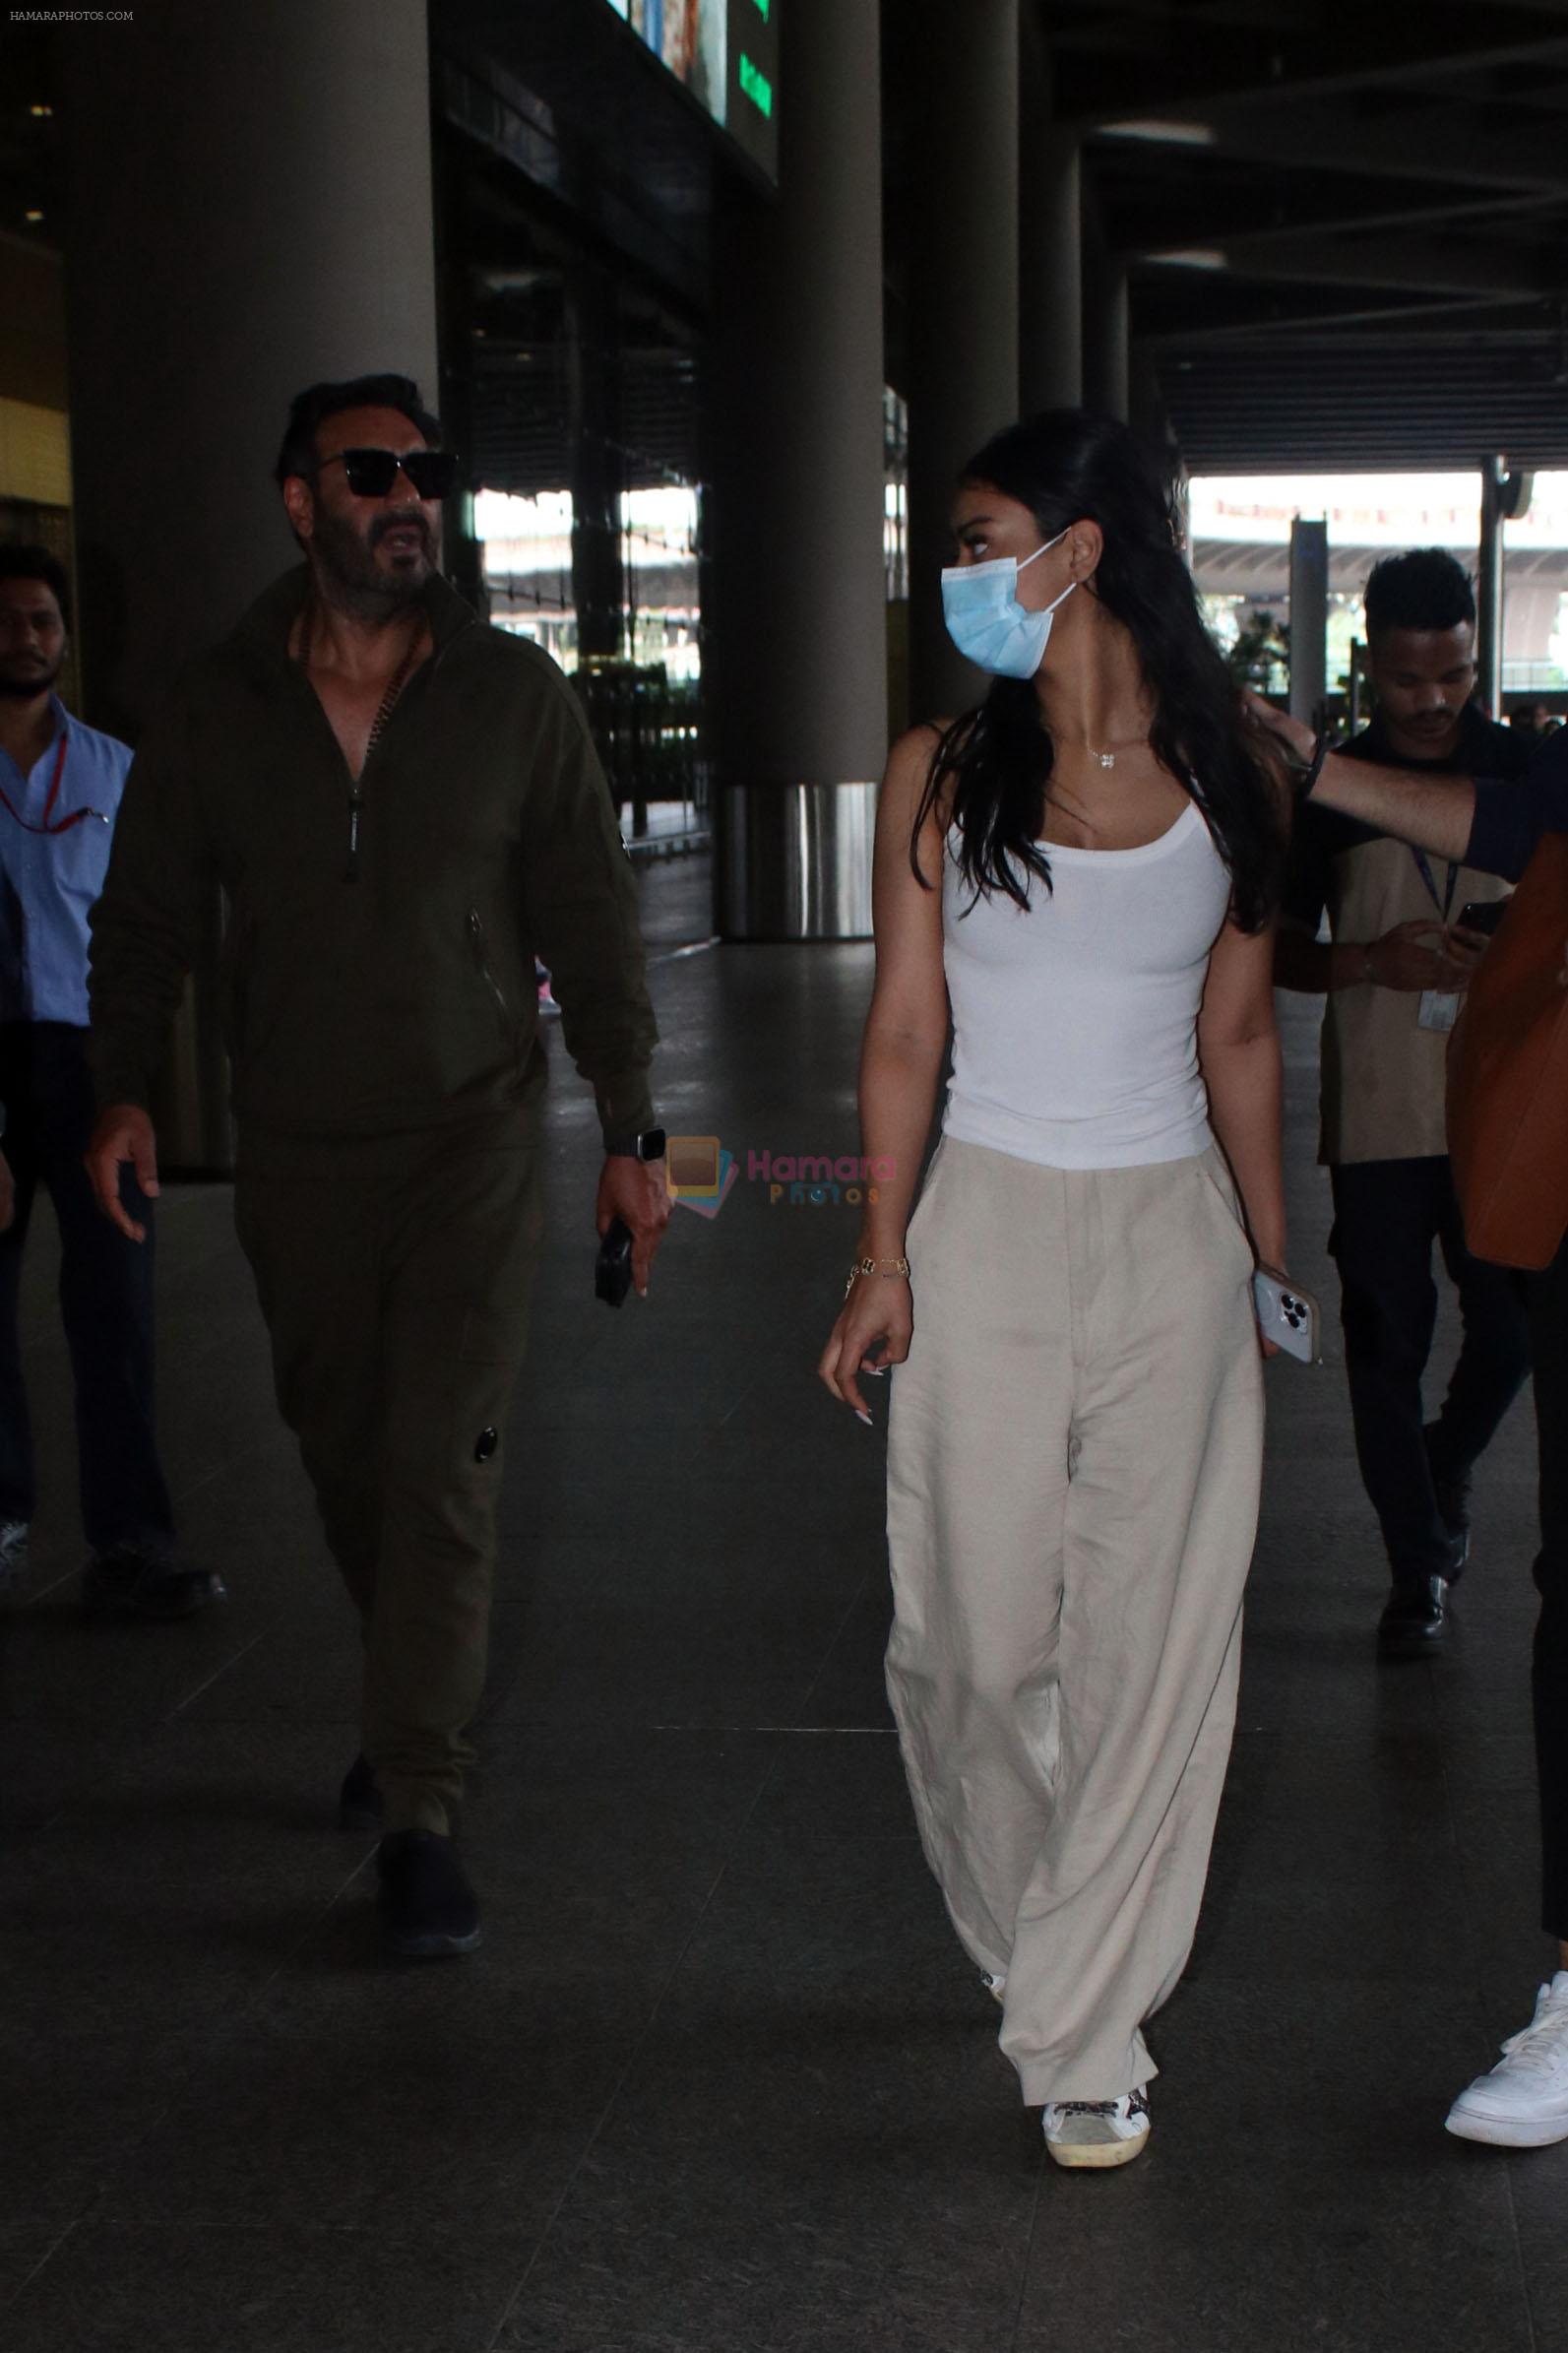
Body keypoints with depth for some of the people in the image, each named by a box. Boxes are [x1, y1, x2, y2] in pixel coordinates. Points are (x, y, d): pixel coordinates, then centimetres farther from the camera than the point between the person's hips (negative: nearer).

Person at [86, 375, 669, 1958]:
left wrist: (627, 1131, -1)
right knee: (344, 1456, 12)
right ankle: (419, 1700, 36)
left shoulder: (512, 695, -2)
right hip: (296, 1150, 2)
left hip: (472, 1131, -2)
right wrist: (124, 1089, -3)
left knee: (442, 1460, -10)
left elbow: (590, 922, 1)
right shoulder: (219, 707, 1)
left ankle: (417, 1811, -4)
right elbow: (145, 911, 9)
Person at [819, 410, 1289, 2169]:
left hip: (1175, 1238, 1)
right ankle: (1024, 1936, 30)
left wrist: (1275, 1258, 12)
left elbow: (1238, 1039, 11)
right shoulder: (943, 775, 1)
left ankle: (1086, 2027, 12)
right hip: (992, 1231, -1)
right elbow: (903, 1037, 1)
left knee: (1153, 1638, 1)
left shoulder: (1220, 780, 3)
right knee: (978, 1630, 2)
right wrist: (881, 1260, -5)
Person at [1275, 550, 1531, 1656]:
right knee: (1388, 1346, 3)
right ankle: (1418, 1568, 18)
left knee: (1514, 1326, 1)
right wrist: (1370, 959, -15)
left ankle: (1446, 1466, 34)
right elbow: (1277, 946, 3)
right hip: (1378, 1113, -1)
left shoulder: (1527, 771, 4)